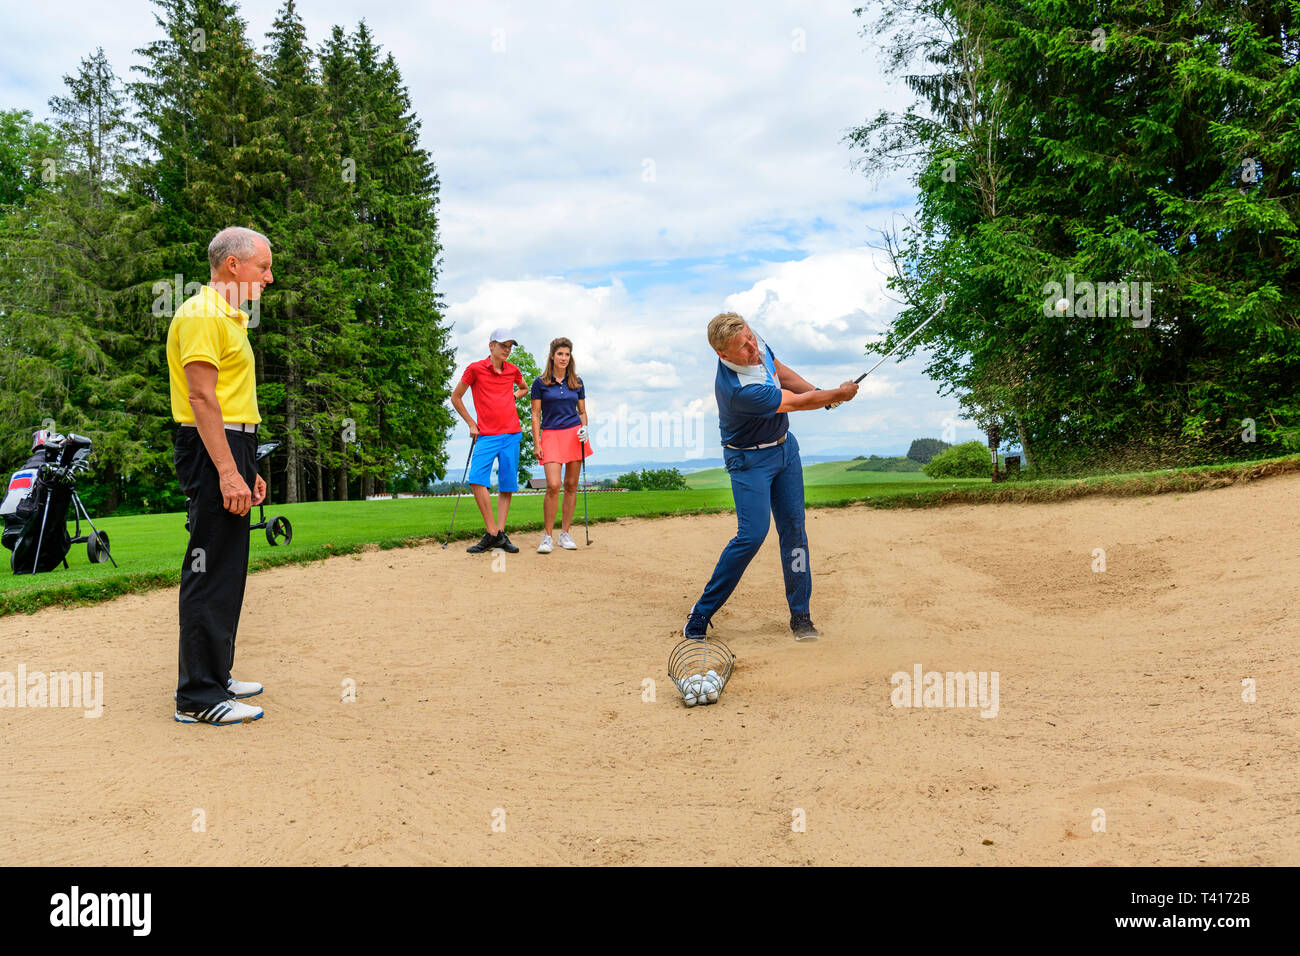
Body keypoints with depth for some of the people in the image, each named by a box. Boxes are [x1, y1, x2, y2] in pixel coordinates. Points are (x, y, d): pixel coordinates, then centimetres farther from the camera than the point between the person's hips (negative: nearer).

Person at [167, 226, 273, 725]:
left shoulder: (229, 318, 21)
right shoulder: (201, 314, -11)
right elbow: (202, 398, -19)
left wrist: (249, 468, 22)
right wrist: (228, 472, -24)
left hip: (231, 449, 11)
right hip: (212, 450, -11)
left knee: (226, 569, 14)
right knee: (211, 570, -8)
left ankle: (214, 676, 24)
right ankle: (198, 697, -3)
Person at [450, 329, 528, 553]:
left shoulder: (513, 370, 11)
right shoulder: (475, 369, 1)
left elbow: (524, 389, 33)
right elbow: (456, 397, 10)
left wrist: (513, 396, 12)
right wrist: (471, 423, 5)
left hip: (511, 435, 3)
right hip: (486, 435, -3)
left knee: (507, 485, 1)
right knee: (477, 480, -18)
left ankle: (500, 533, 7)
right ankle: (492, 533, -14)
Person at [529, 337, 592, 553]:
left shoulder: (576, 382, 9)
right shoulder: (540, 383, 2)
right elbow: (536, 415, 2)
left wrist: (584, 429, -4)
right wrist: (536, 443, -5)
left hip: (574, 435, 3)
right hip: (551, 436, -3)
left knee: (571, 486, 4)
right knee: (553, 486, -15)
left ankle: (565, 533, 13)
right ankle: (548, 536, -6)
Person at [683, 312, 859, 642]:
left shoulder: (757, 344, -10)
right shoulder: (739, 390, -35)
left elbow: (780, 371, 13)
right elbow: (798, 403, -22)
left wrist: (820, 392, 1)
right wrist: (839, 394, -6)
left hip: (784, 446, 8)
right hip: (749, 460, -8)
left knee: (793, 526, 3)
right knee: (752, 534, -17)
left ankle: (800, 615, 11)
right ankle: (701, 614, -3)